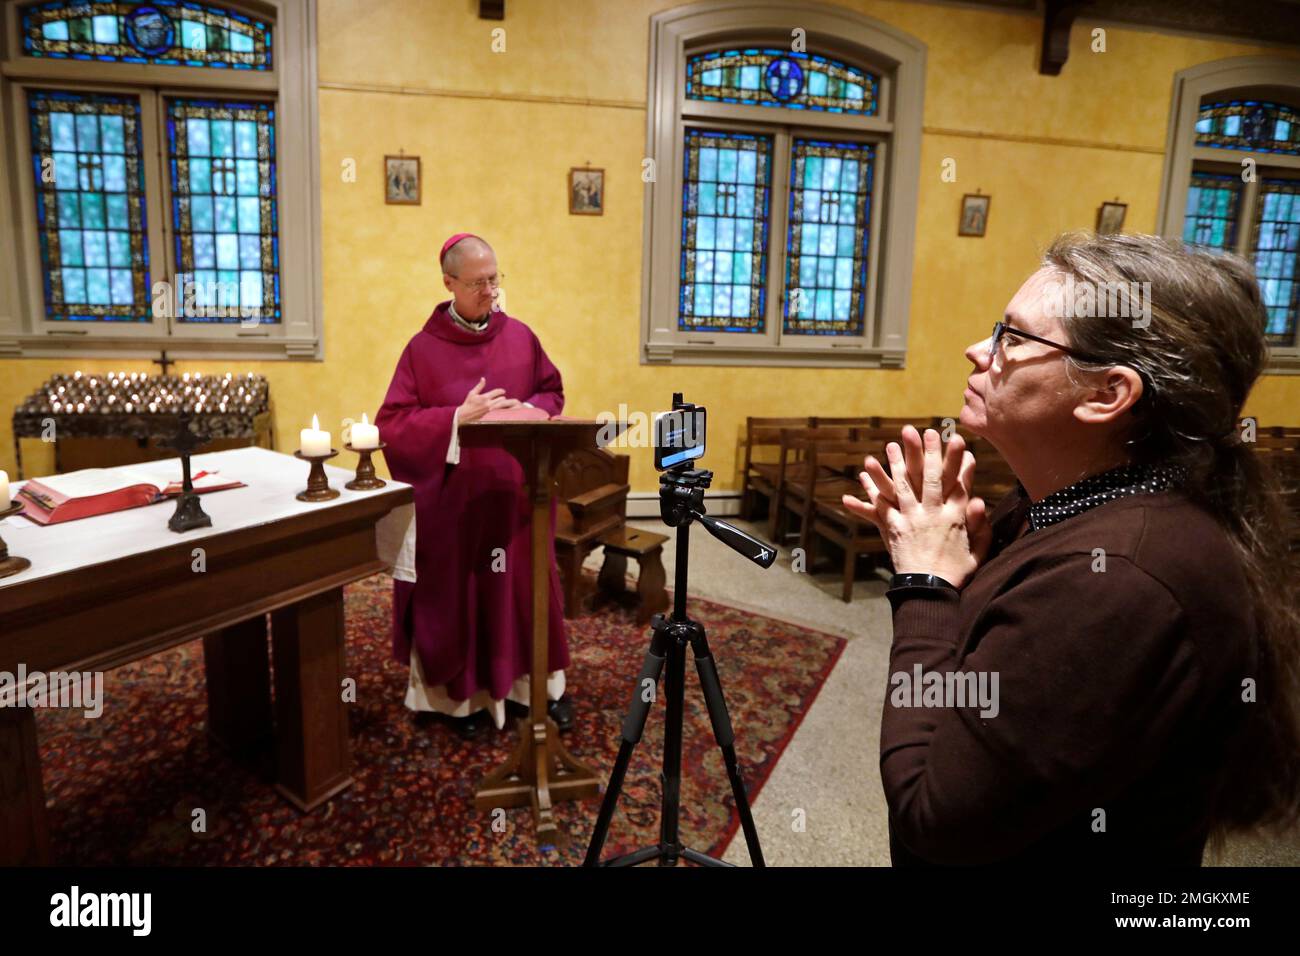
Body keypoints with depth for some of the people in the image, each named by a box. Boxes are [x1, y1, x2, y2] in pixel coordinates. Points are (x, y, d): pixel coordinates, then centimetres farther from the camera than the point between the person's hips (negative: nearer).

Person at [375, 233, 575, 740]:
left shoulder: (520, 335, 4)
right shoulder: (423, 348, -5)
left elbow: (552, 392, 12)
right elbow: (393, 423, -8)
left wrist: (529, 412, -10)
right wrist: (458, 418, -20)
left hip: (515, 490, 3)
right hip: (453, 496, -2)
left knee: (527, 585, 11)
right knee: (459, 592, 8)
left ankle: (544, 683, 27)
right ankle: (466, 693, 25)